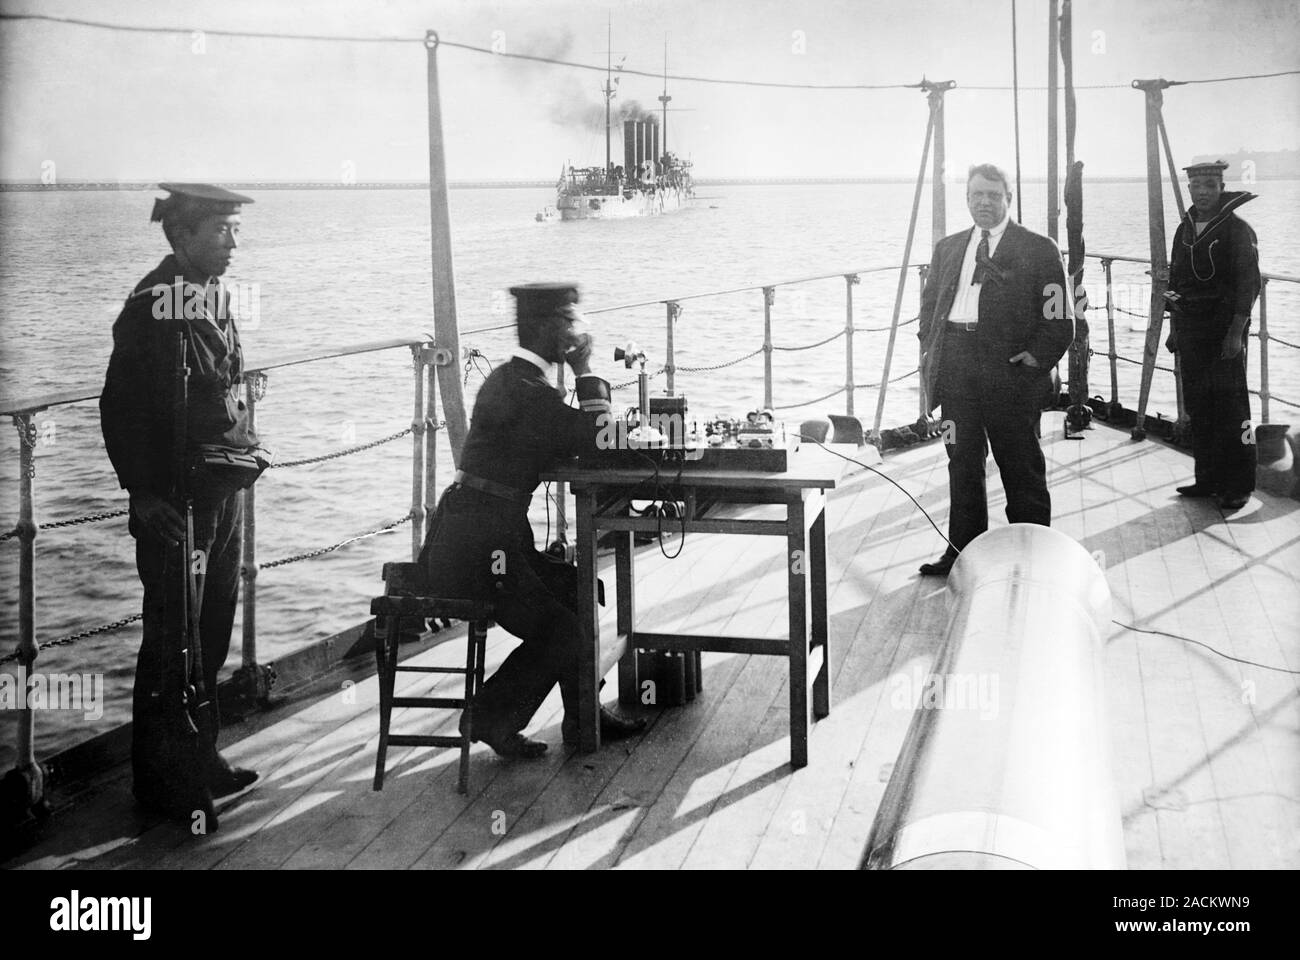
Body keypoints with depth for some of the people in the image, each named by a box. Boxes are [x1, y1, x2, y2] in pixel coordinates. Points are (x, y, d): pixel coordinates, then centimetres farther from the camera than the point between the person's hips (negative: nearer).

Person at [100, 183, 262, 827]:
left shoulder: (212, 298, 10)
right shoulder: (153, 304, -15)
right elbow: (120, 410, -17)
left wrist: (243, 449, 12)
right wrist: (143, 495, -18)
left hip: (224, 491, 9)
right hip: (176, 501, -9)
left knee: (214, 632, 15)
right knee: (172, 637, 0)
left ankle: (198, 757, 28)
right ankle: (159, 779, 10)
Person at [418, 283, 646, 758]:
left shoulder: (512, 378, 14)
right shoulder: (523, 390, -18)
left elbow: (569, 439, 17)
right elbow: (594, 438, -17)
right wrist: (586, 371, -9)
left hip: (480, 537, 10)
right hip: (474, 547, -10)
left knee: (577, 589, 16)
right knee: (559, 634, -6)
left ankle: (583, 716, 22)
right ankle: (490, 718, 8)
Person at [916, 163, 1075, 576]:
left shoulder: (1037, 249, 2)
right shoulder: (948, 248, 17)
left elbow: (1058, 316, -2)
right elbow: (930, 302, 23)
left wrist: (1038, 356, -12)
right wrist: (928, 348, 9)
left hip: (1009, 368, -4)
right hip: (955, 366, 5)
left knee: (1021, 466, 2)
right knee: (962, 462, 10)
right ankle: (962, 550, 19)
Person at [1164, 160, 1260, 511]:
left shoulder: (1237, 230, -8)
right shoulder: (1184, 230, 12)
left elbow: (1248, 284, -12)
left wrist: (1236, 333, -18)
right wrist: (1174, 330, 16)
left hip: (1224, 333, -6)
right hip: (1191, 333, 7)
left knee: (1229, 408, -6)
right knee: (1197, 409, 9)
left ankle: (1238, 486, 0)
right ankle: (1208, 479, 19)